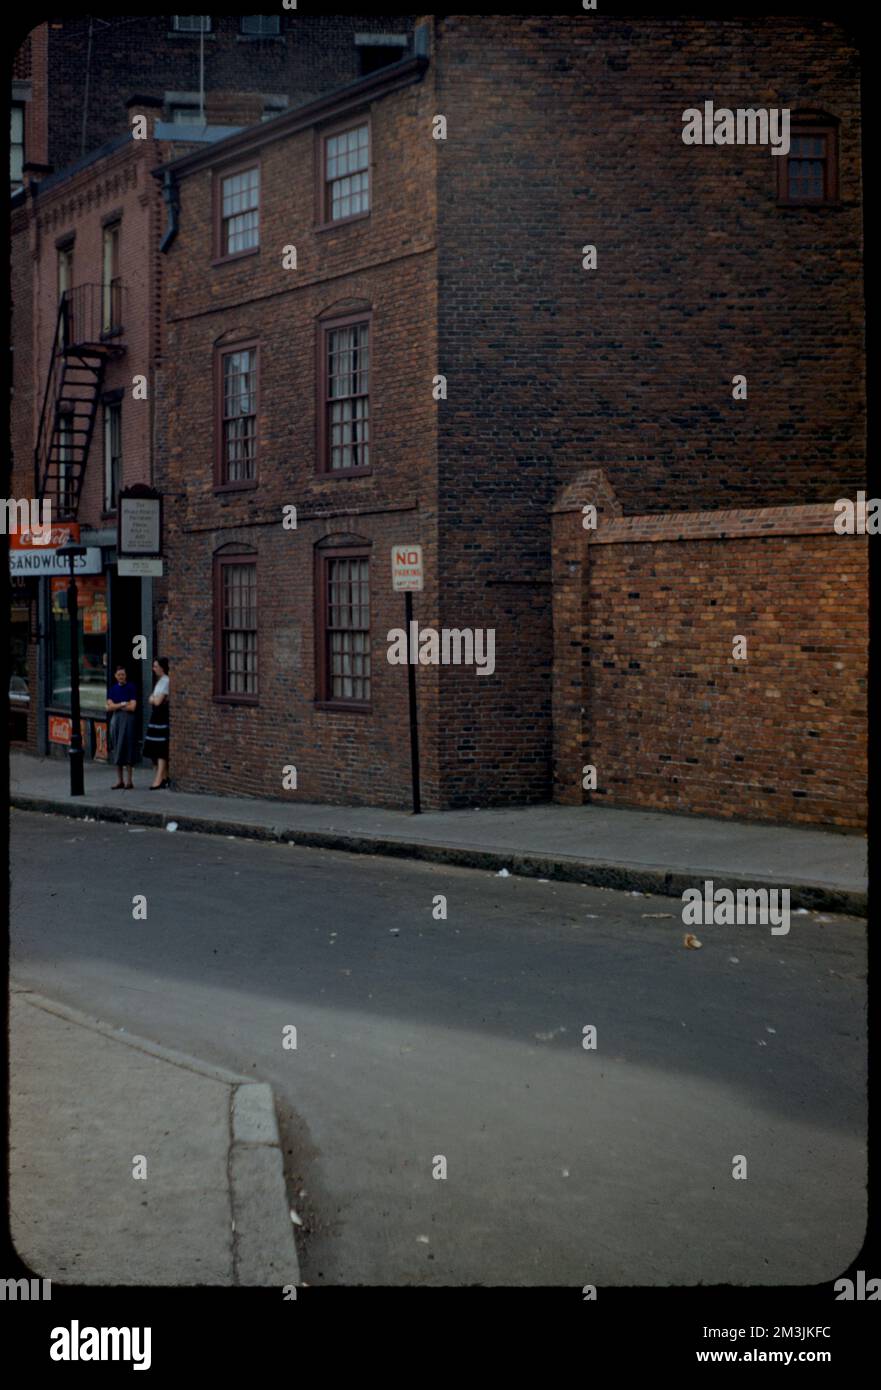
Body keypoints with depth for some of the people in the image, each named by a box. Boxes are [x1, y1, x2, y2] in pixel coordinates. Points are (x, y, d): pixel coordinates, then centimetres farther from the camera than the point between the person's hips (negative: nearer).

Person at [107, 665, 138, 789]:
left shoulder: (131, 688, -3)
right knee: (116, 750, 5)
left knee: (127, 749, -6)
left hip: (127, 719, -5)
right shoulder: (113, 689, 10)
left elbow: (132, 707, -10)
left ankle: (129, 781, -2)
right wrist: (122, 704, -10)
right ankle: (120, 780, 12)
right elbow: (109, 706, 1)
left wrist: (117, 706, -3)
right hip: (115, 719, 5)